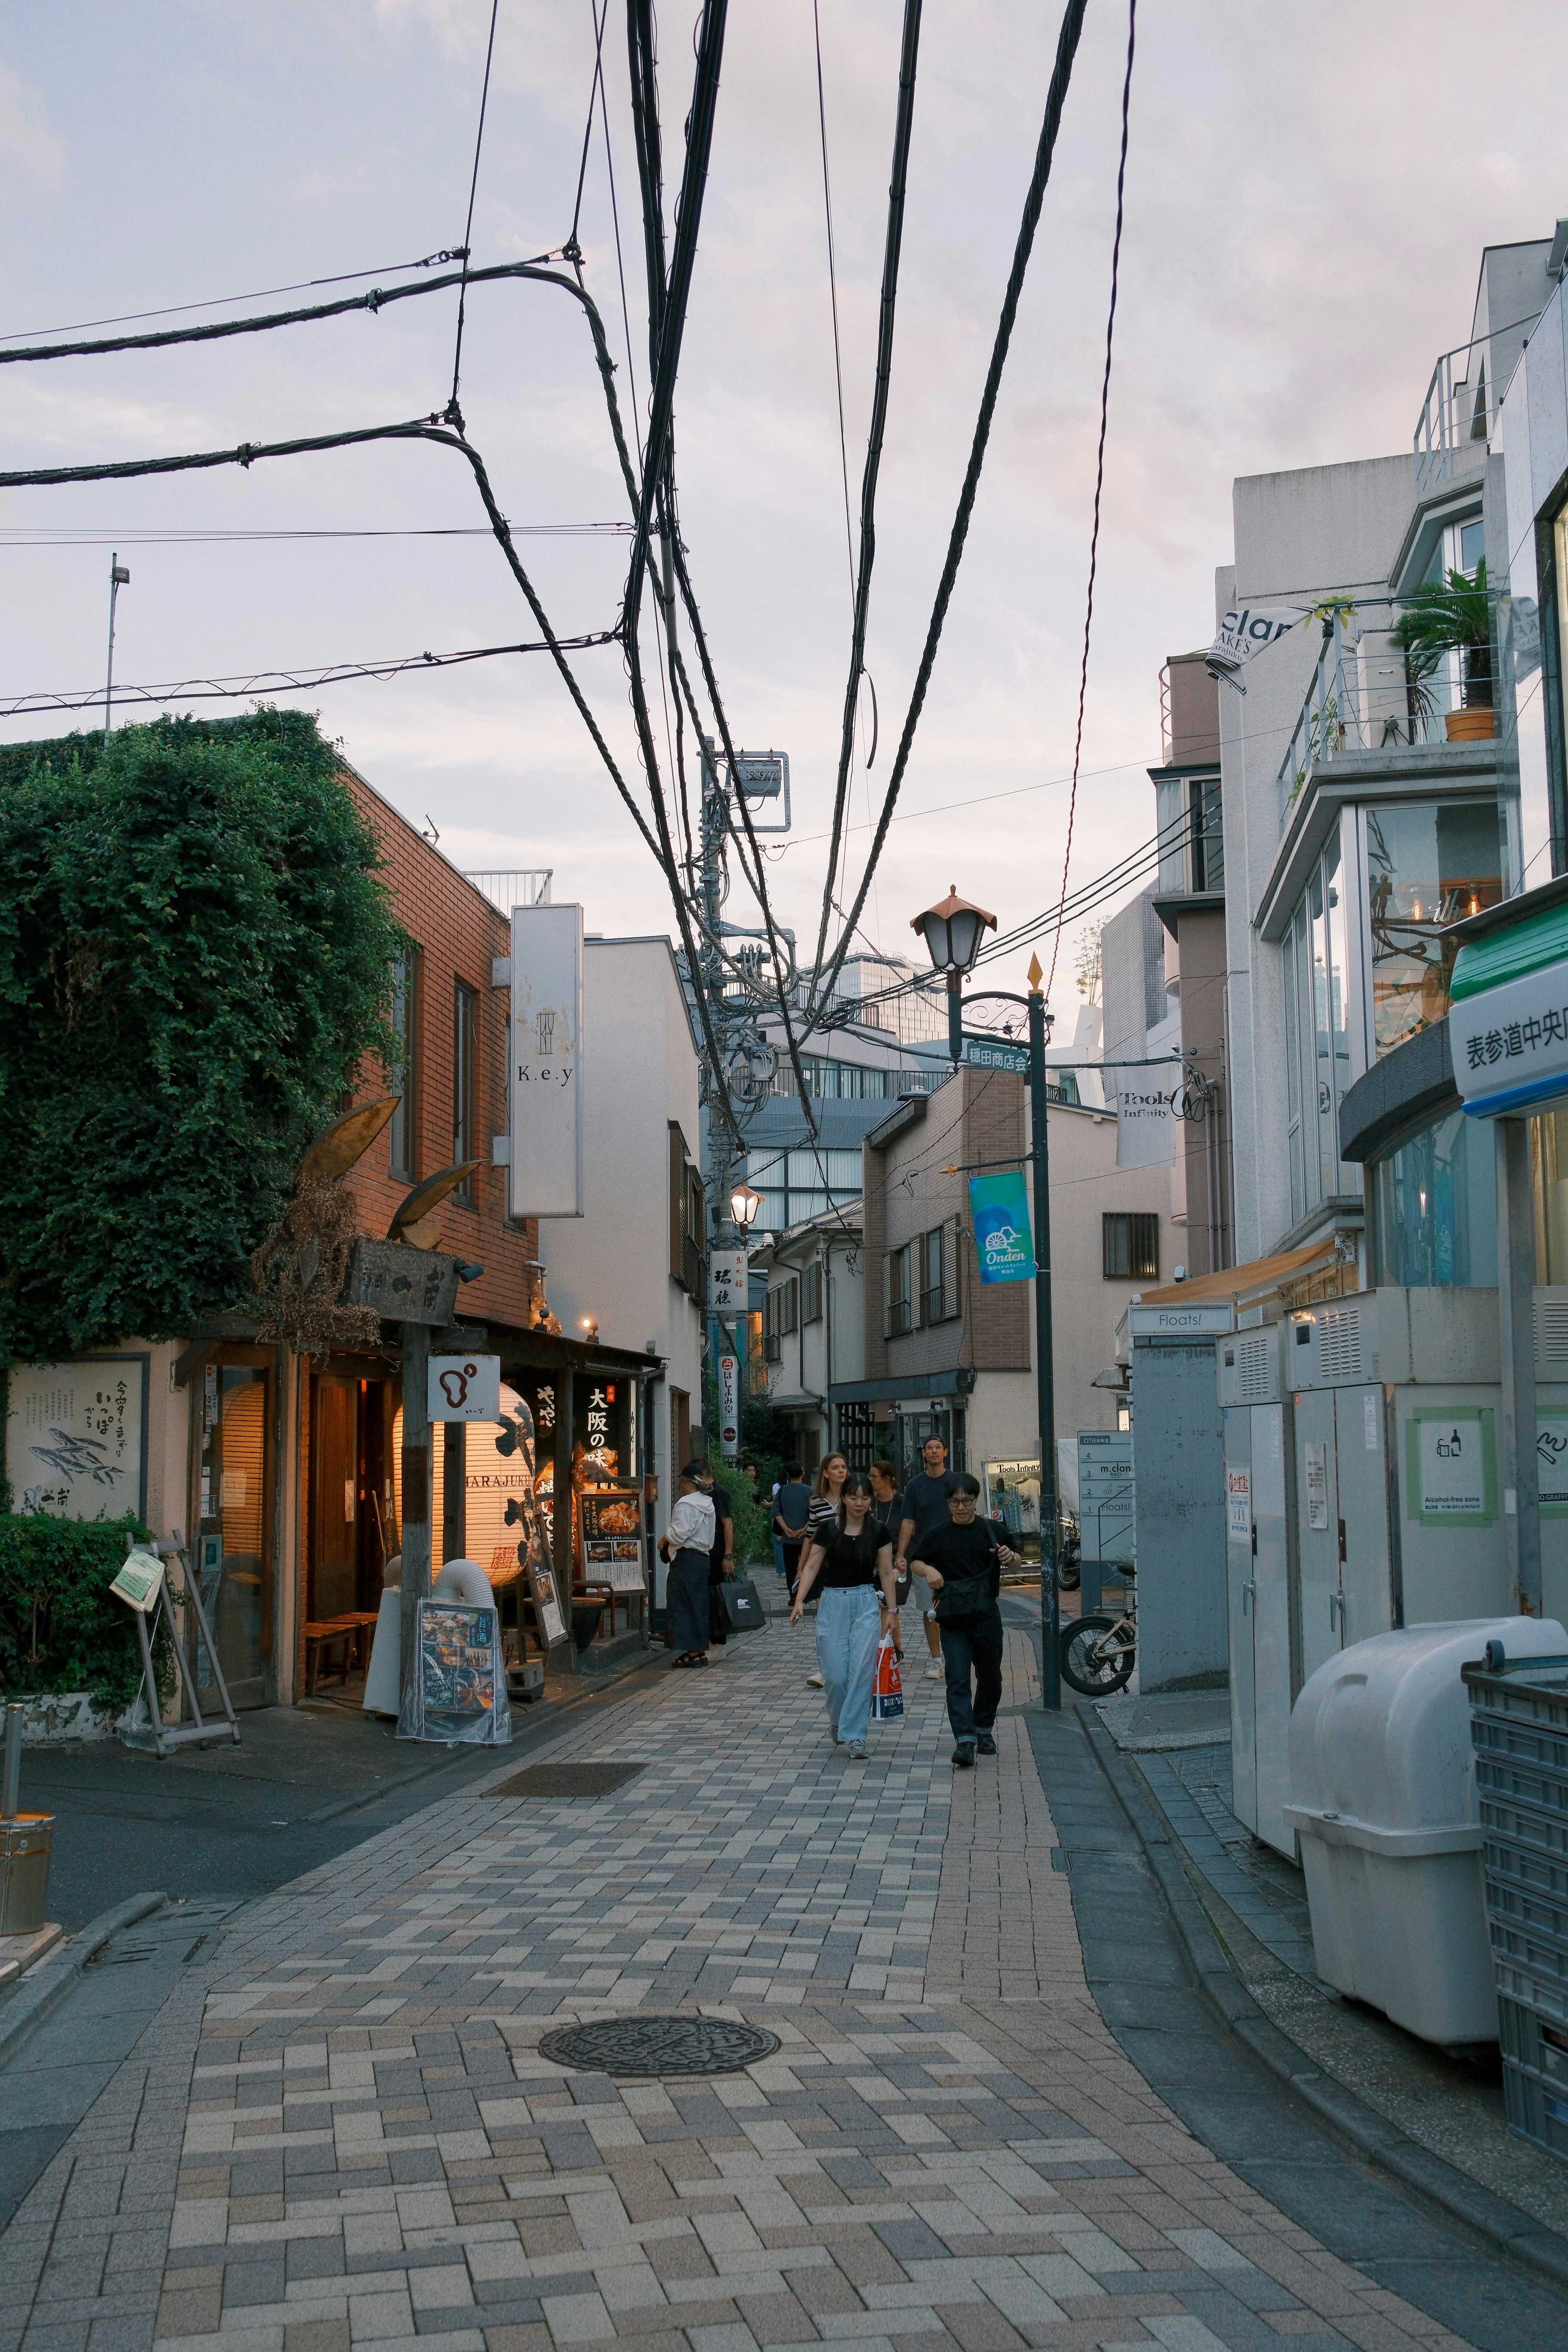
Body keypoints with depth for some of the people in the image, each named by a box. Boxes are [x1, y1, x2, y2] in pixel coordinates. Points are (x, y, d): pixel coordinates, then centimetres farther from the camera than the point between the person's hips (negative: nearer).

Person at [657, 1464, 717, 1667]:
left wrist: (664, 1538, -3)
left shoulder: (685, 1505, -15)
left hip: (686, 1558, -9)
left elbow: (679, 1534, -24)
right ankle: (701, 1650, 16)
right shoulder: (707, 1505, 13)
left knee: (682, 1604, -3)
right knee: (699, 1603, 13)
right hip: (703, 1557, 9)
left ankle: (692, 1652, -5)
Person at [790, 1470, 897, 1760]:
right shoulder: (827, 1529, -1)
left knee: (862, 1671, -7)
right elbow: (812, 1565, 0)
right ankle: (838, 1722, 29)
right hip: (833, 1602, 0)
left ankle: (854, 1736, -1)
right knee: (835, 1674, 0)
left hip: (867, 1604, 0)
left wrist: (890, 1609, 5)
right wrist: (800, 1601, -10)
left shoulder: (878, 1532, 1)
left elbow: (886, 1572, 6)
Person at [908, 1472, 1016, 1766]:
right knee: (958, 1679, -10)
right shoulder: (937, 1535, 5)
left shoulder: (991, 1530, 6)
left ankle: (984, 1729, 32)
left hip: (987, 1616, 1)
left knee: (989, 1676, 12)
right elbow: (915, 1563, 12)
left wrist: (1009, 1557, -8)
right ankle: (964, 1740, -16)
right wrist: (928, 1570, -11)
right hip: (952, 1620, -1)